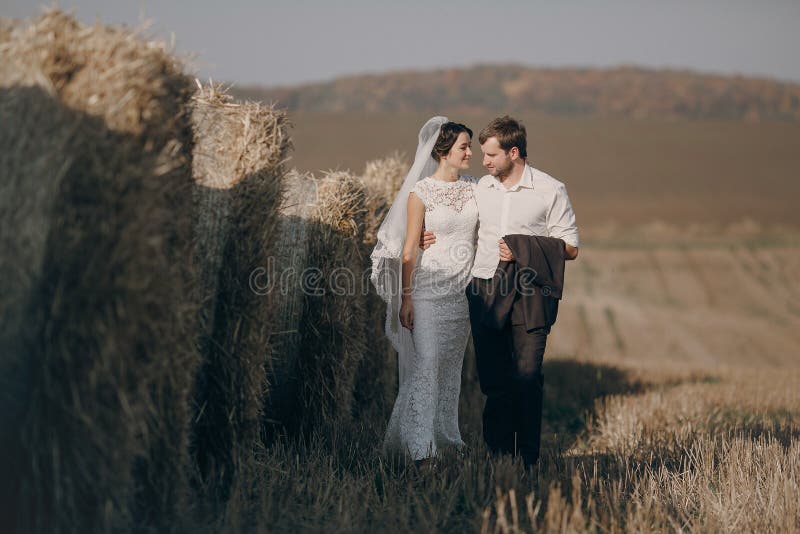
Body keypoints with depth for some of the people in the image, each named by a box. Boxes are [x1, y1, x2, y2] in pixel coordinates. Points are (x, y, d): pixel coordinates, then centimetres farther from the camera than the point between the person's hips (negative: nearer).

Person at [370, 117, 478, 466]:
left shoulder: (473, 188, 8)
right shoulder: (421, 192, -7)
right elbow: (409, 249, -7)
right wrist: (405, 298, -10)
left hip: (464, 291, 5)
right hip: (430, 289, -5)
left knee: (452, 365, 12)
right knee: (426, 365, -9)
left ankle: (445, 437, 22)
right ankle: (421, 449, -8)